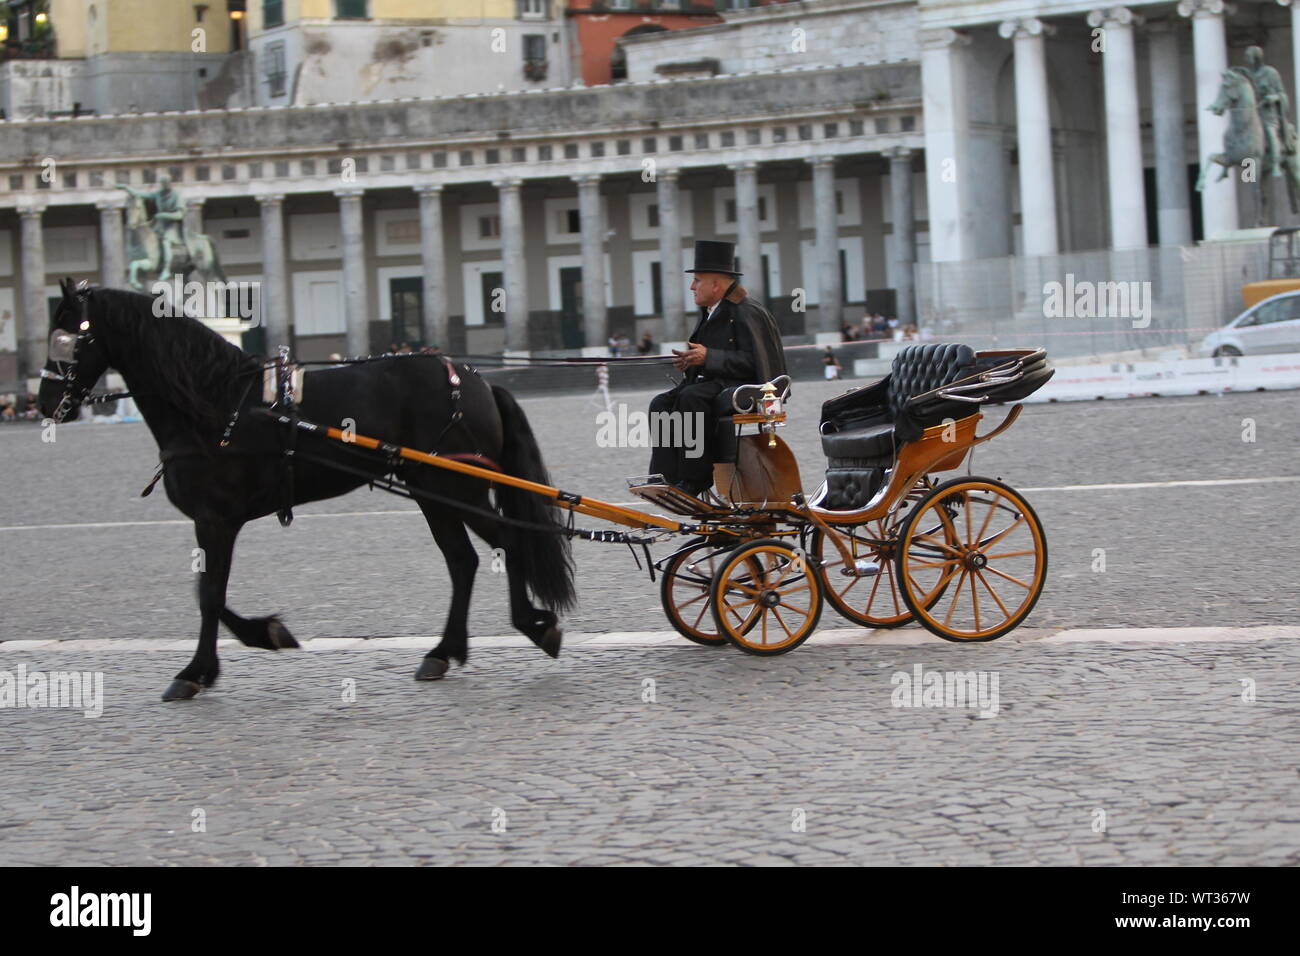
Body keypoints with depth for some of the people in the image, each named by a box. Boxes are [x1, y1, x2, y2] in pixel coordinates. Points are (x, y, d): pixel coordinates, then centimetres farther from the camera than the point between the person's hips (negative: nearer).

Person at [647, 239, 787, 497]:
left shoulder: (748, 312, -11)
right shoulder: (711, 313, 18)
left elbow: (753, 362, -19)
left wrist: (708, 357, -21)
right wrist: (691, 360, 4)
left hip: (743, 387, -9)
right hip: (711, 384, 9)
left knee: (692, 397, -34)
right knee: (661, 403, -13)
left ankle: (694, 479, -30)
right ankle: (665, 475, -23)